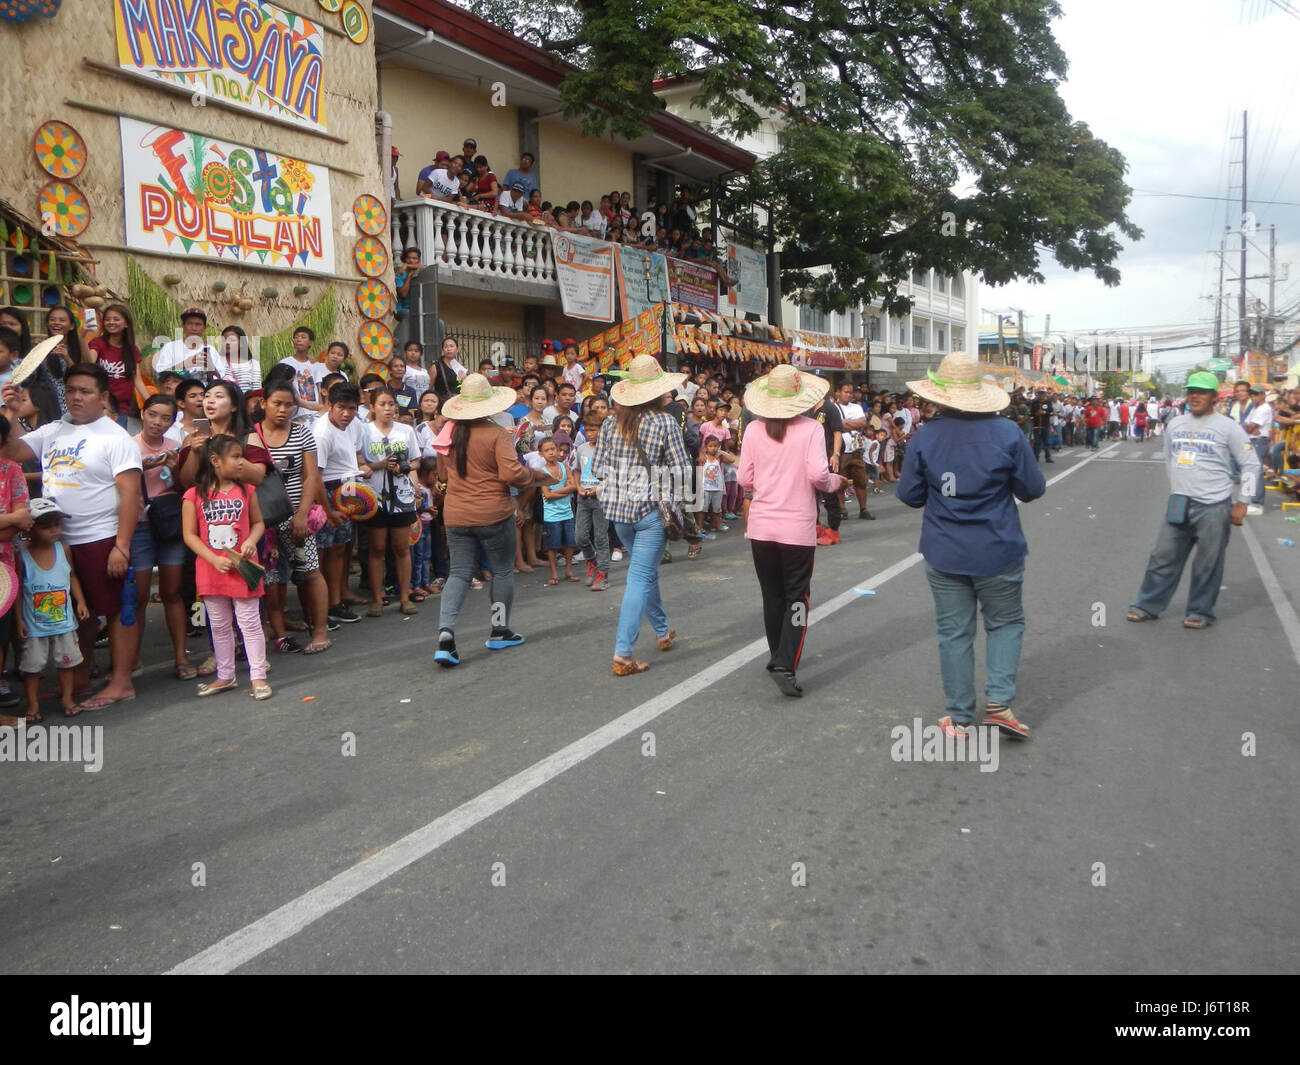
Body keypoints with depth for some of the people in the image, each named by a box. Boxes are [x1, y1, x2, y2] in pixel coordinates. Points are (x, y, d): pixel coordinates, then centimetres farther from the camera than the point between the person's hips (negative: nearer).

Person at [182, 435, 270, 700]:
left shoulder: (246, 491, 1)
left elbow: (258, 522, 9)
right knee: (219, 626, 13)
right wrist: (214, 559, -15)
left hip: (242, 567, 0)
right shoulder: (194, 496, -5)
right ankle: (225, 676, 26)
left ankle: (258, 676, 9)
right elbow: (190, 534, -5)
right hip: (211, 571, 0)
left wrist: (252, 540, -12)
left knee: (250, 623, 2)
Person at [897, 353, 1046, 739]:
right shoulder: (1007, 432, -10)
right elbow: (1033, 489, -3)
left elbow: (909, 495, -1)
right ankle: (999, 700, 4)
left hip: (944, 554, 1)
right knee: (1005, 623, 18)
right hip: (998, 553, -1)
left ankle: (960, 718, 17)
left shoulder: (925, 437, -8)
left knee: (954, 632, 10)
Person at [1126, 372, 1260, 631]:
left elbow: (1251, 465, -4)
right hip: (1178, 504, 5)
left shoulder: (1228, 427, -6)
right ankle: (1148, 606, 17)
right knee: (1163, 556, 8)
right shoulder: (1175, 424, 8)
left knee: (1208, 563, 3)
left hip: (1213, 507, -4)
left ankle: (1201, 612, 16)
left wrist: (1241, 503, -6)